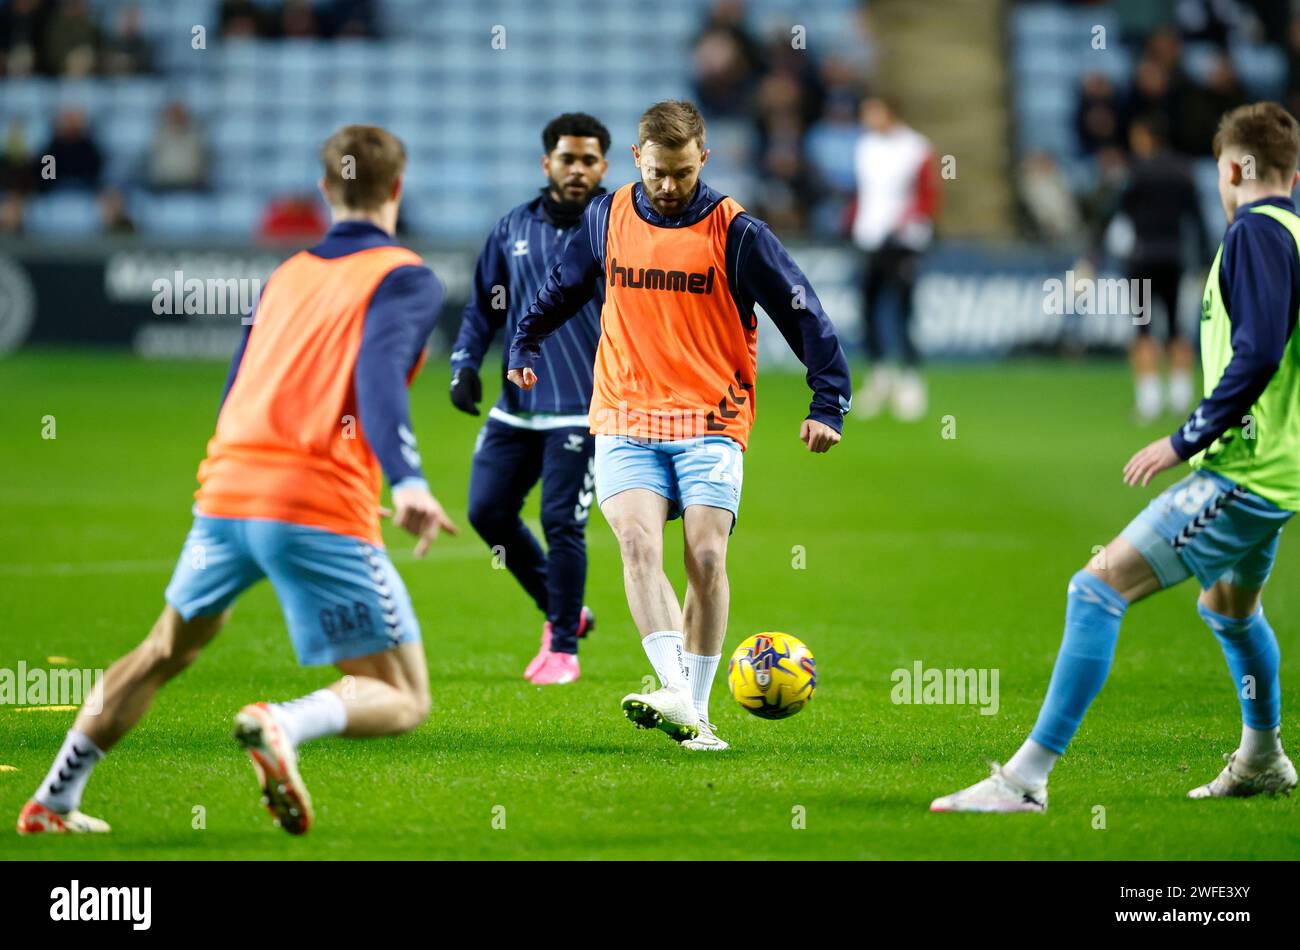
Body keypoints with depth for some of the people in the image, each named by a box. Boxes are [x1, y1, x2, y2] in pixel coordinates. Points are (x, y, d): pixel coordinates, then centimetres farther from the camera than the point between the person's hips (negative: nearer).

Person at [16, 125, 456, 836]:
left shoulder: (285, 277, 22)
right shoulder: (405, 278, 2)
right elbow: (379, 376, -17)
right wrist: (407, 483, -31)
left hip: (226, 492, 6)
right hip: (322, 508, -6)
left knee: (166, 651, 29)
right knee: (401, 700, 1)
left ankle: (53, 802, 33)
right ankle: (283, 724, -30)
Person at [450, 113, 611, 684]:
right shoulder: (514, 229, 9)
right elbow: (484, 306, 17)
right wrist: (464, 365, 3)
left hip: (581, 407, -5)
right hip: (517, 402, 6)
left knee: (560, 522, -9)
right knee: (488, 510, 4)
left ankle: (563, 648, 7)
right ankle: (561, 610, 23)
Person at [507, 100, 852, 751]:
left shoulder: (735, 232, -5)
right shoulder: (607, 219, 6)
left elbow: (805, 314, -2)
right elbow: (561, 288, 26)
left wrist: (828, 404, -6)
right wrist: (524, 348, 29)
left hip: (710, 422, -2)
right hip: (625, 420, 2)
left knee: (706, 557, -11)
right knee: (638, 544, -19)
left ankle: (696, 712, -2)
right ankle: (674, 692, -31)